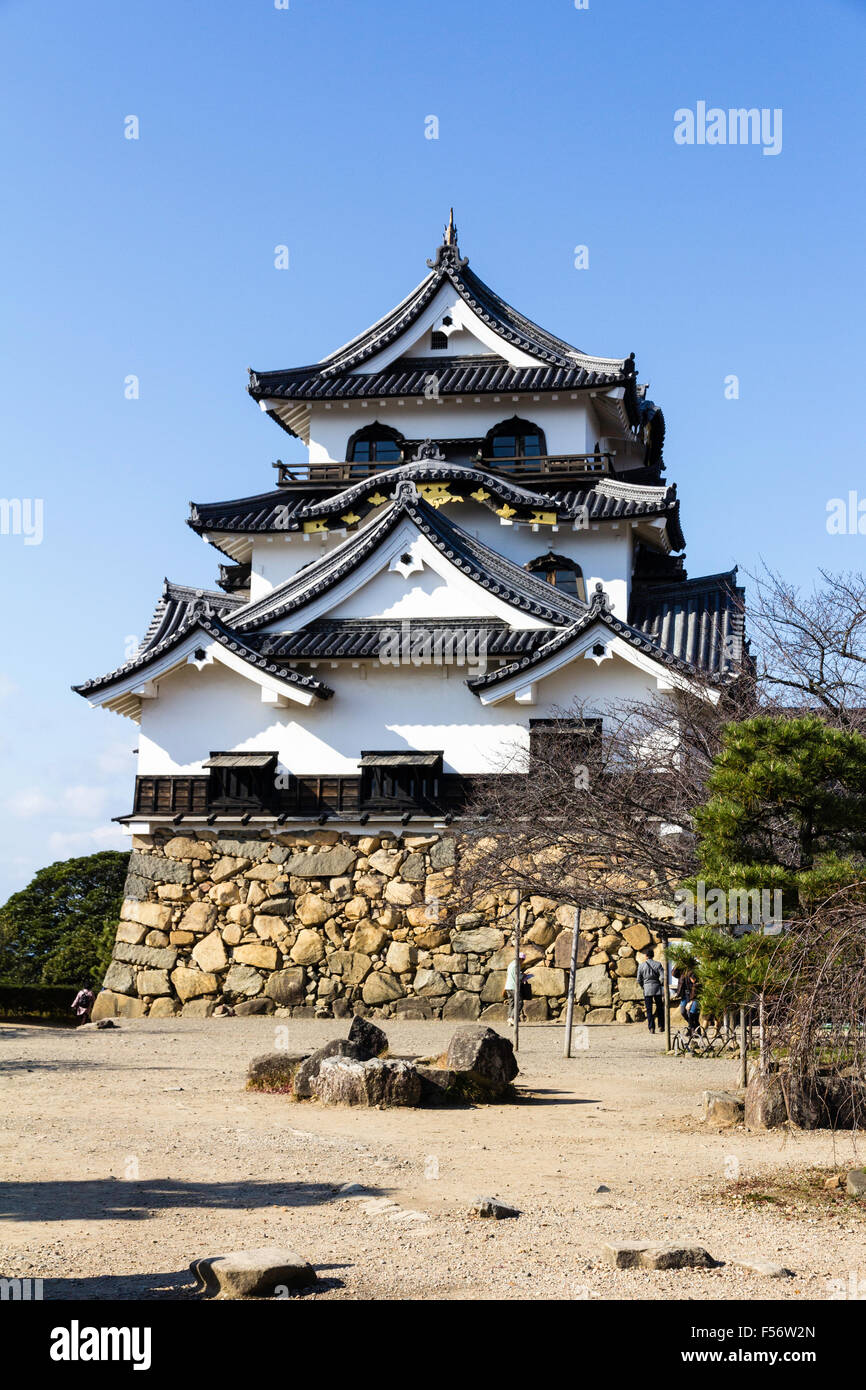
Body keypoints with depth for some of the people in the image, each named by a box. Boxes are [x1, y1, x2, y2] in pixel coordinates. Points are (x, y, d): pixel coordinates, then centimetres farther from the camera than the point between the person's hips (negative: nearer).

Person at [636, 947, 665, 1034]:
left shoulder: (641, 965, -1)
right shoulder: (658, 964, -2)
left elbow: (639, 980, 2)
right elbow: (663, 977, -8)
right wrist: (661, 985, 10)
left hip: (647, 988, -1)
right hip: (657, 988, 1)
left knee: (649, 1009, 3)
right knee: (659, 1008, 14)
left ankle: (651, 1028, -3)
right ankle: (661, 1026, 13)